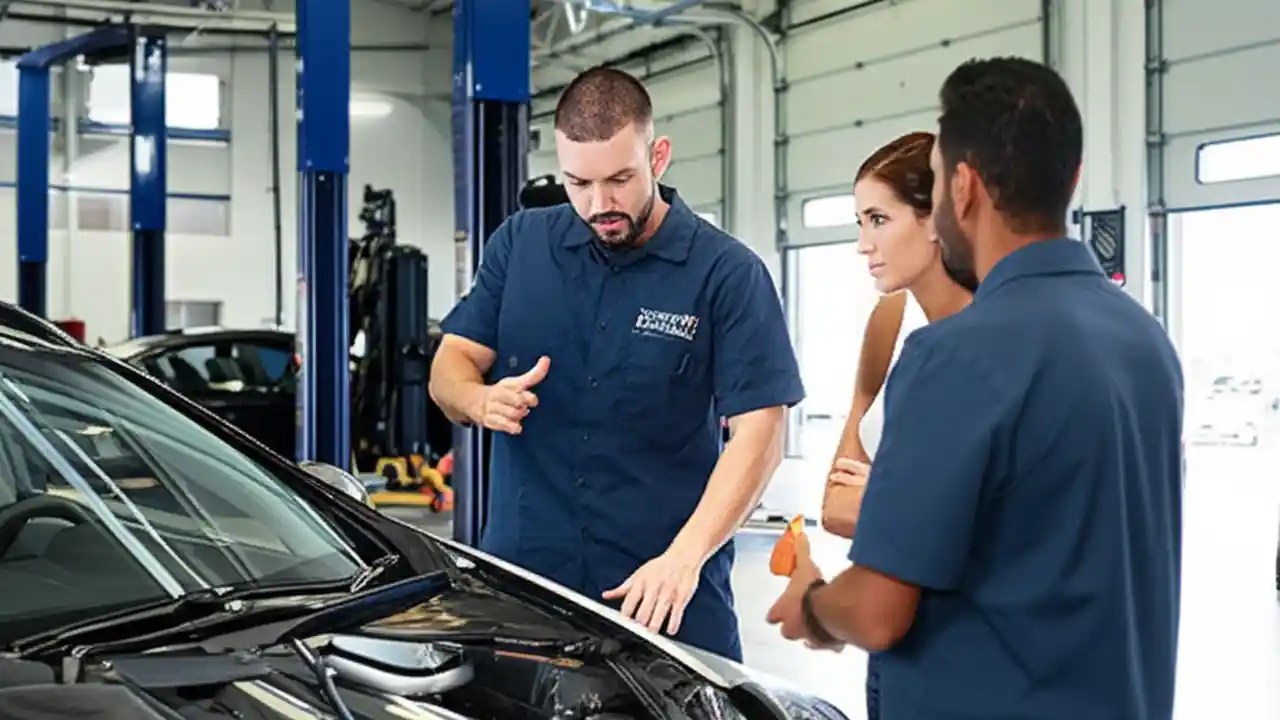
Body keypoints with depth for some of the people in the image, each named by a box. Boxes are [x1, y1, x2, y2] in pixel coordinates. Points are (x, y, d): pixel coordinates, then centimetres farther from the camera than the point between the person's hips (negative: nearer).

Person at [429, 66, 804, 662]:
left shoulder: (728, 274, -6)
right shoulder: (520, 244, 5)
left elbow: (758, 433, -11)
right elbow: (451, 363, 7)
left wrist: (684, 557, -23)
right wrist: (481, 400, -17)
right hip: (519, 573, 3)